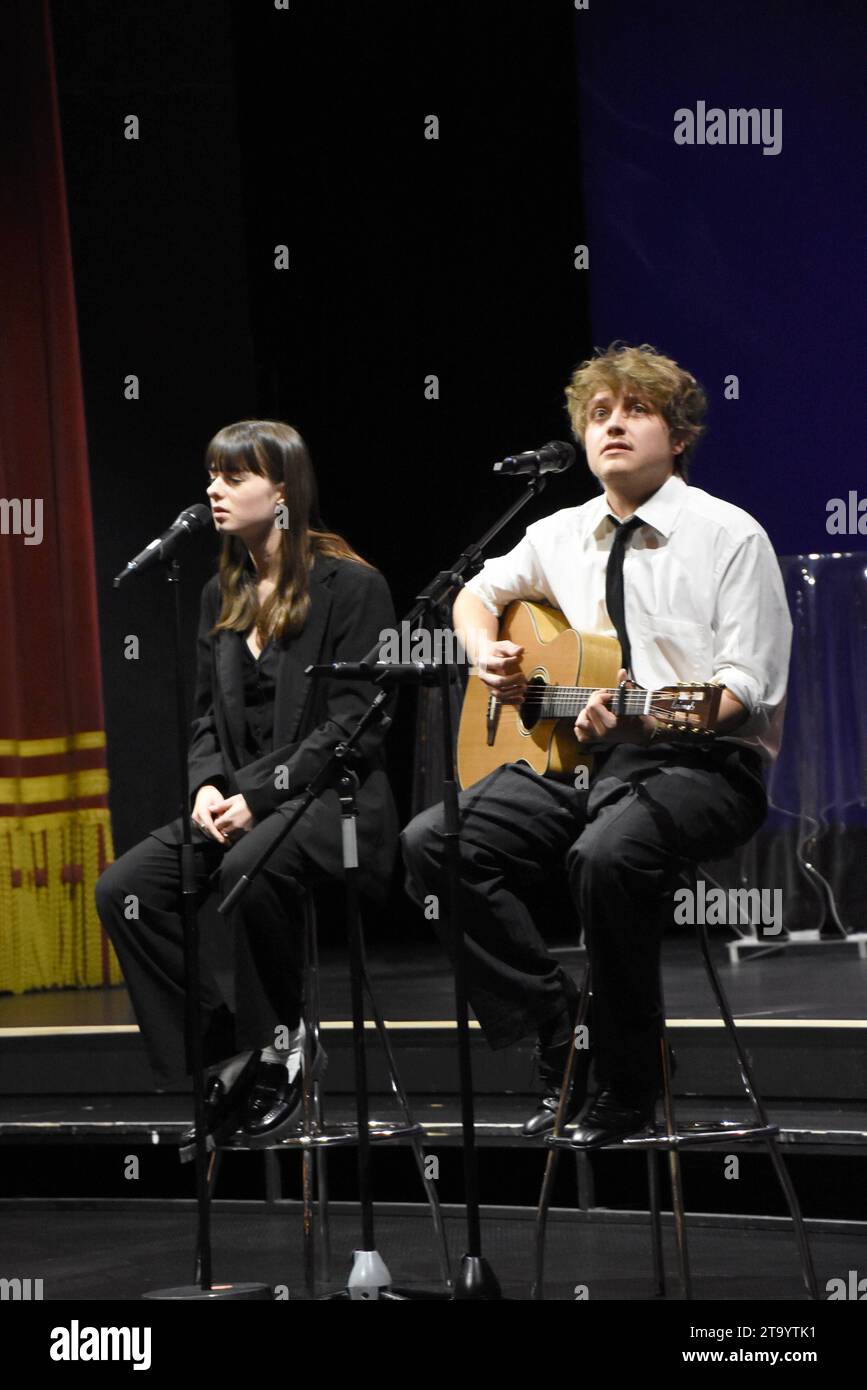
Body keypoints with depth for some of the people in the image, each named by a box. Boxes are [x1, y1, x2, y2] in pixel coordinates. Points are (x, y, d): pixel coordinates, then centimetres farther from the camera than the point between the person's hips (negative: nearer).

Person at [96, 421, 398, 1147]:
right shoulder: (222, 595, 17)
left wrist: (259, 795, -18)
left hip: (332, 799, -7)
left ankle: (282, 1044, -16)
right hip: (238, 802, 7)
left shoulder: (351, 585, -5)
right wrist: (207, 785, -5)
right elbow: (207, 714, 17)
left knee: (249, 870, -39)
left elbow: (355, 724, -11)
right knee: (123, 890, -18)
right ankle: (225, 1054, -11)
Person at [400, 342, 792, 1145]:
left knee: (608, 852, -39)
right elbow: (479, 592, 34)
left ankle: (626, 1084, -21)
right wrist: (487, 653, 11)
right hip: (580, 755, 6)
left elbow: (751, 687, -10)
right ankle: (561, 1040, -11)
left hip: (703, 762, -6)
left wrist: (651, 716, -27)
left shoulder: (729, 536, -2)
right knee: (431, 844, -17)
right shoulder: (563, 537, 15)